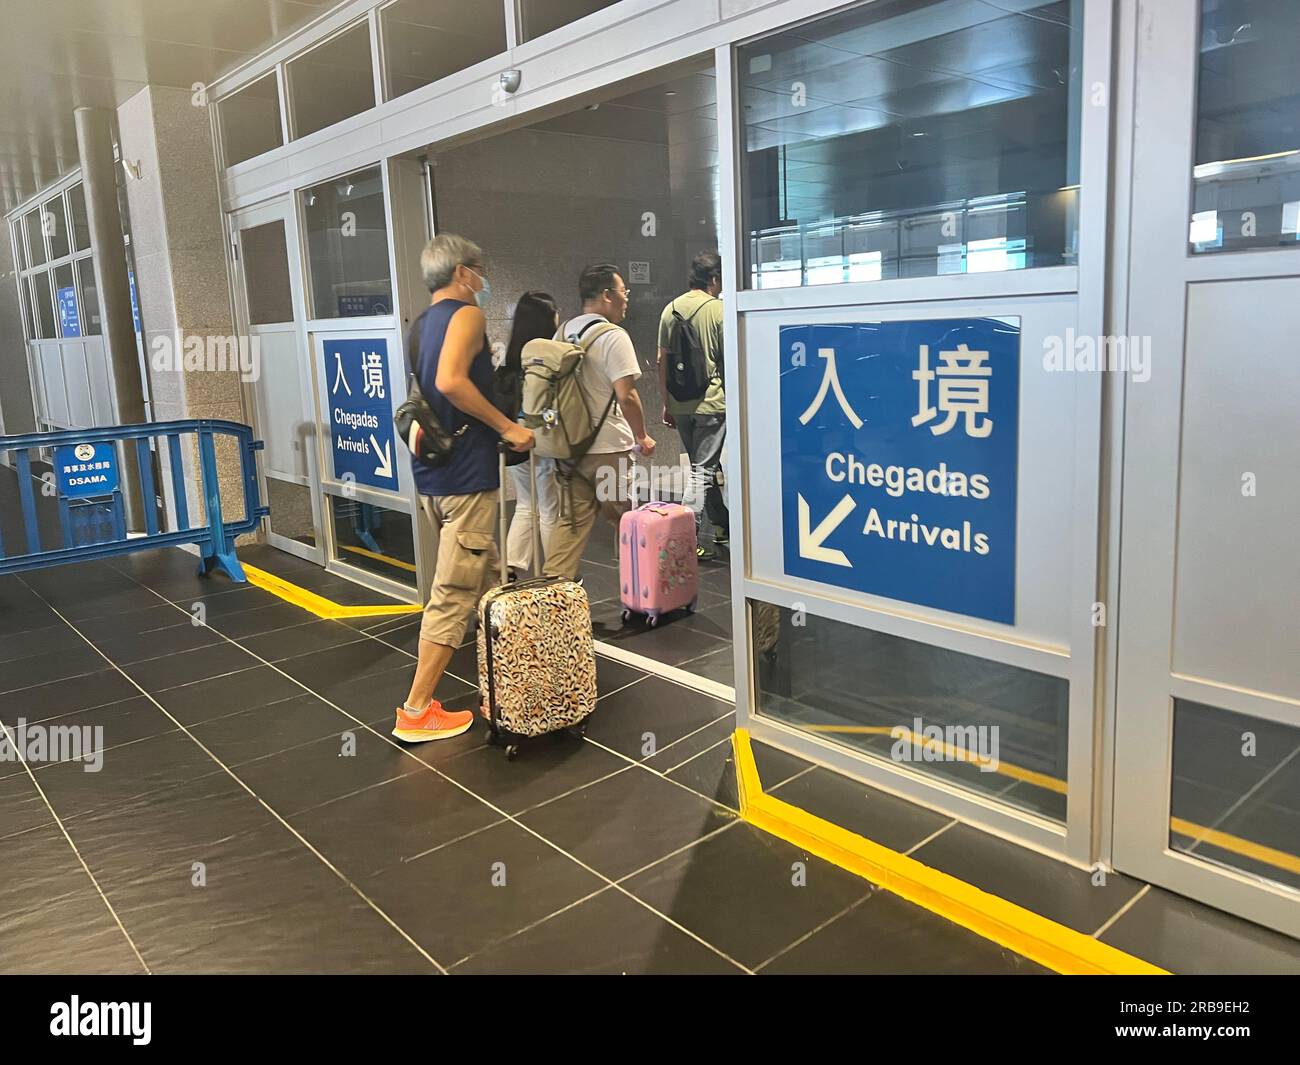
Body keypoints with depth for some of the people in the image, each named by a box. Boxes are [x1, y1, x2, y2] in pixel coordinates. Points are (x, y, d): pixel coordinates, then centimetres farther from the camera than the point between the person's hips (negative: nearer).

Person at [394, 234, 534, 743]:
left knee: (486, 578, 18)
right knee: (453, 593, -4)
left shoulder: (421, 324, 18)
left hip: (430, 472, 9)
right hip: (466, 471, -9)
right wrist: (508, 427, -19)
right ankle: (417, 712, 2)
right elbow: (451, 380, -25)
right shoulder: (467, 314, -8)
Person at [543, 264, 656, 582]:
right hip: (608, 448, -7)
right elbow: (626, 395, -18)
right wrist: (643, 436, -6)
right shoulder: (613, 336, -12)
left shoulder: (562, 333, 10)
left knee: (572, 520, 9)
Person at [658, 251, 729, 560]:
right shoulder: (718, 310, -9)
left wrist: (666, 403, 15)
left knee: (702, 467, 18)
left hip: (679, 404, 6)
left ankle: (722, 526, 30)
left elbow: (662, 360, 8)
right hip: (710, 403, -6)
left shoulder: (670, 310, 6)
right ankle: (690, 540, -5)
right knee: (703, 471, -1)